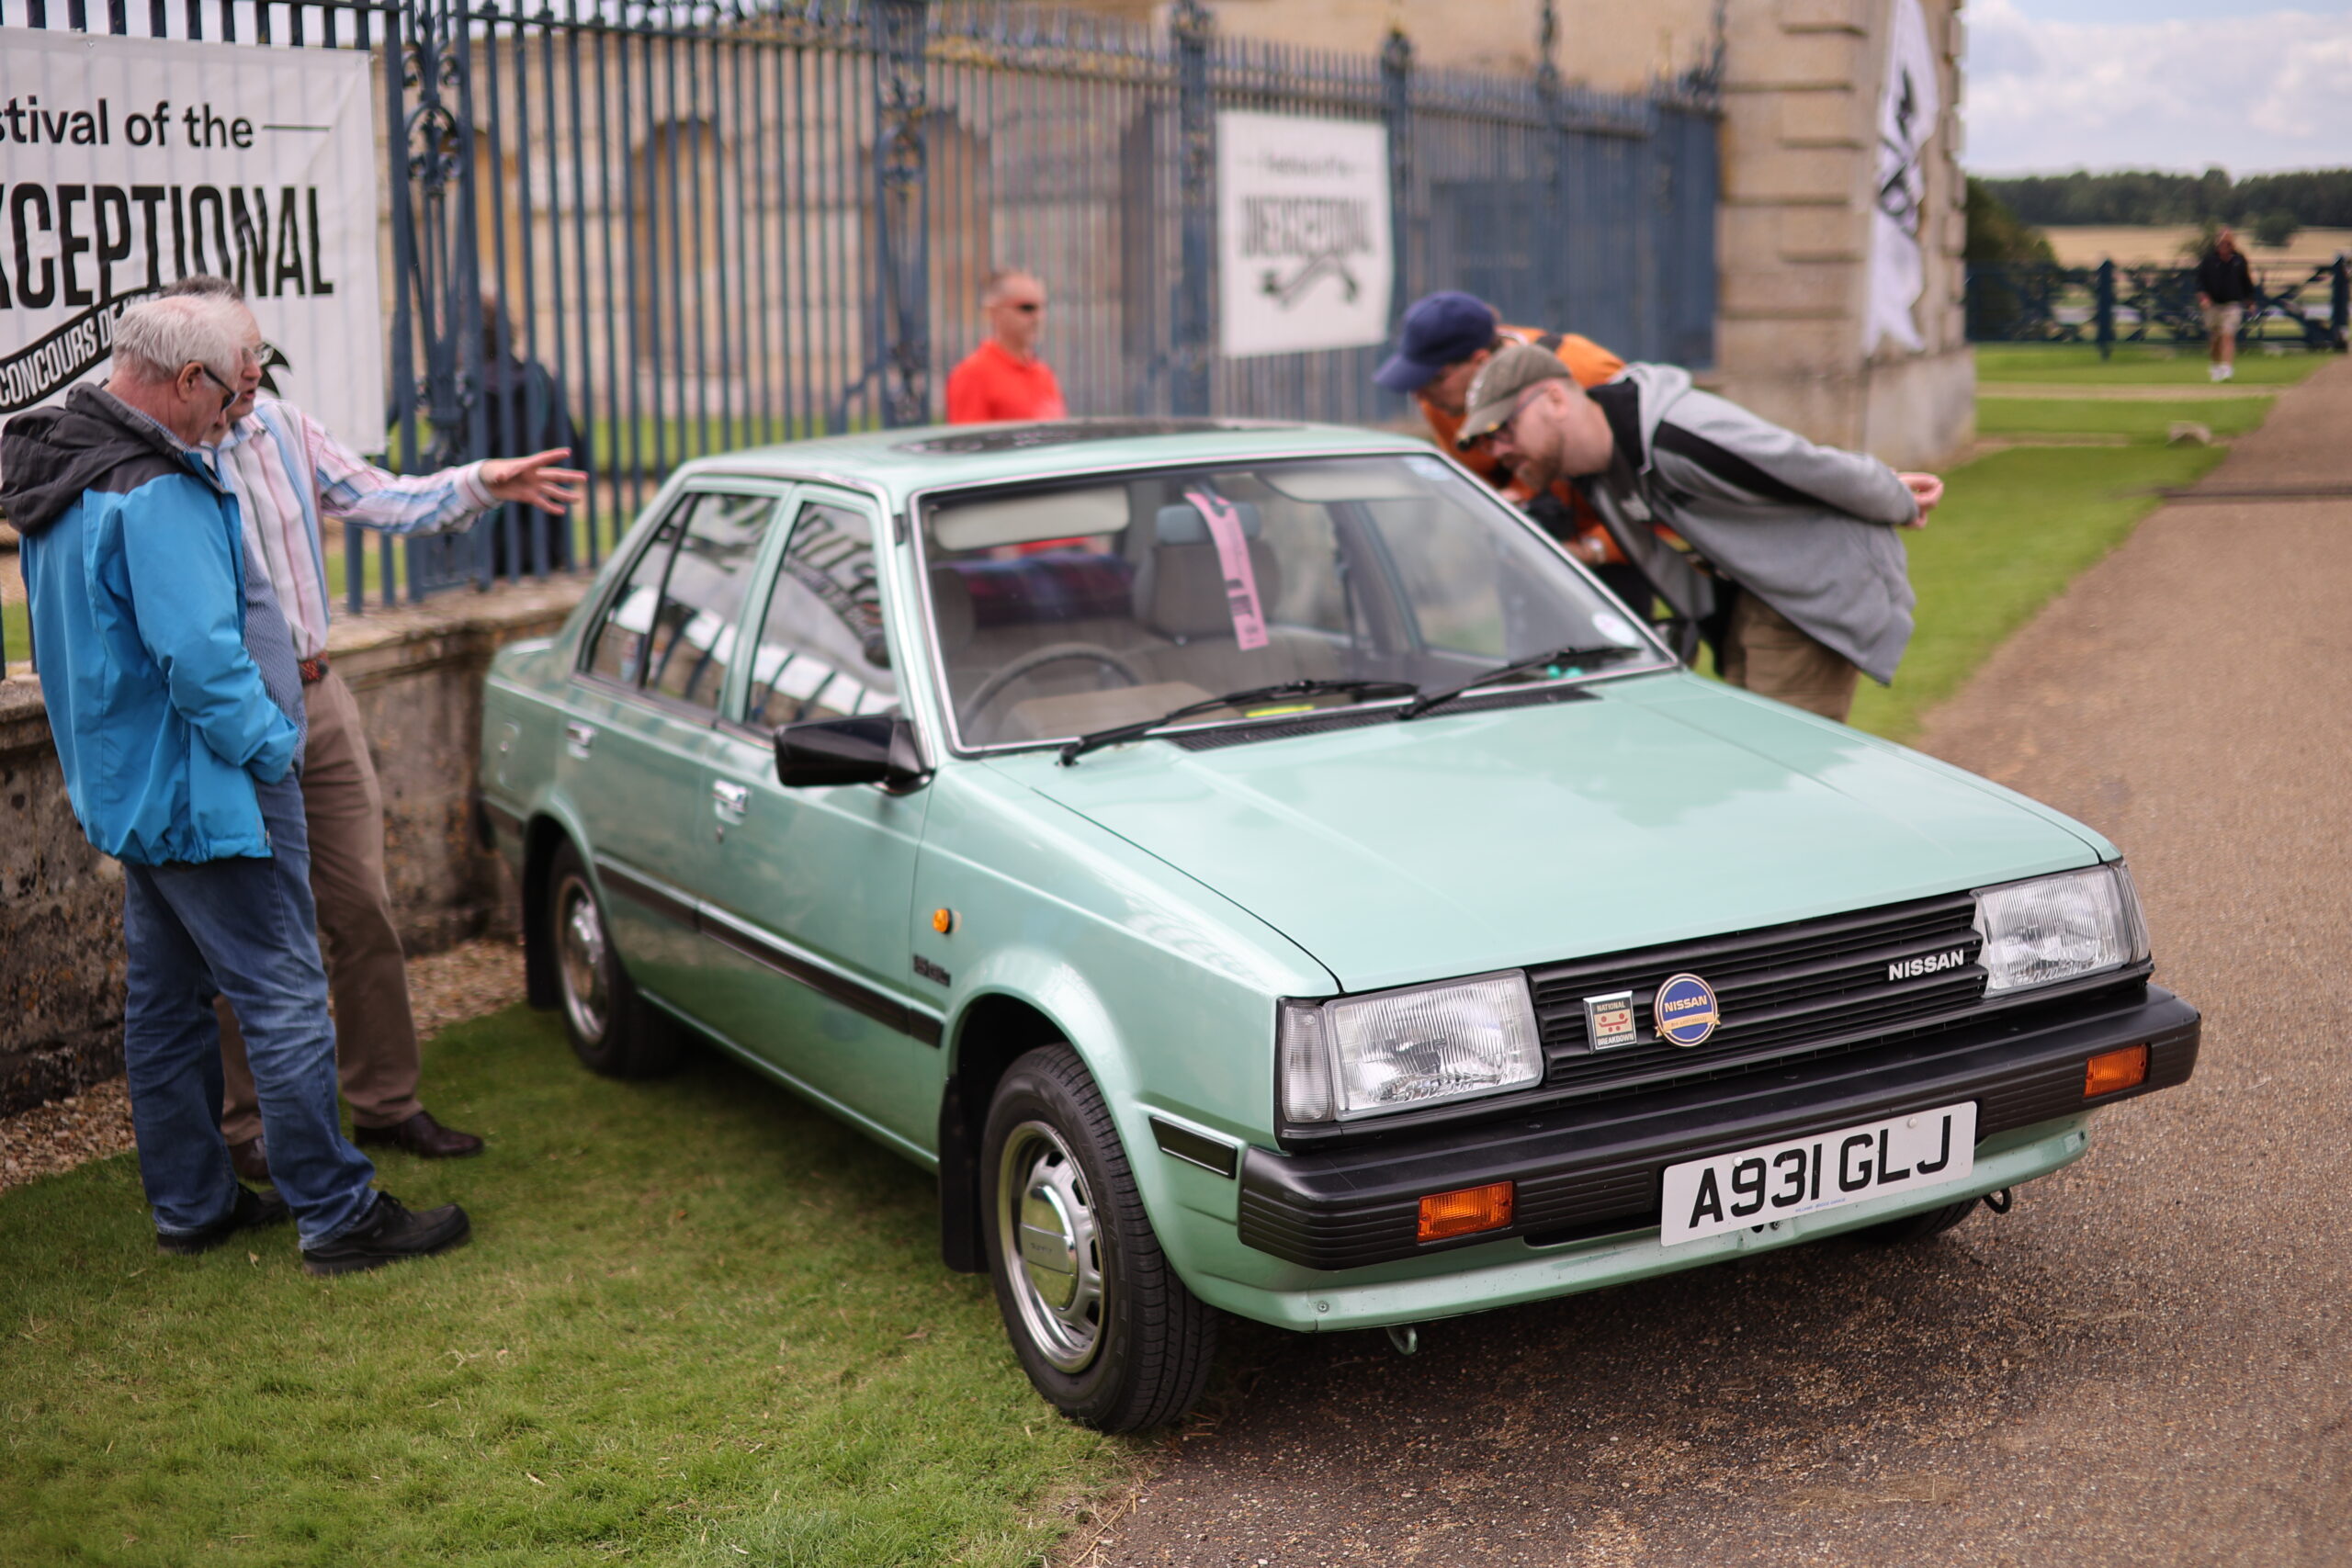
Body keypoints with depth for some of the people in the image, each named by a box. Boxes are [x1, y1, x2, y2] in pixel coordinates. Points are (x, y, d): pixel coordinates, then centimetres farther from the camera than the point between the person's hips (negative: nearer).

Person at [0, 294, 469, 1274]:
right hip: (202, 788, -11)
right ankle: (338, 1215, 2)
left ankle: (190, 1203, 27)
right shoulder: (156, 495, -23)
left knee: (166, 1000, 16)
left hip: (127, 785, 11)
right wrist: (273, 746, -15)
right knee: (286, 998, -4)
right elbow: (203, 657, -28)